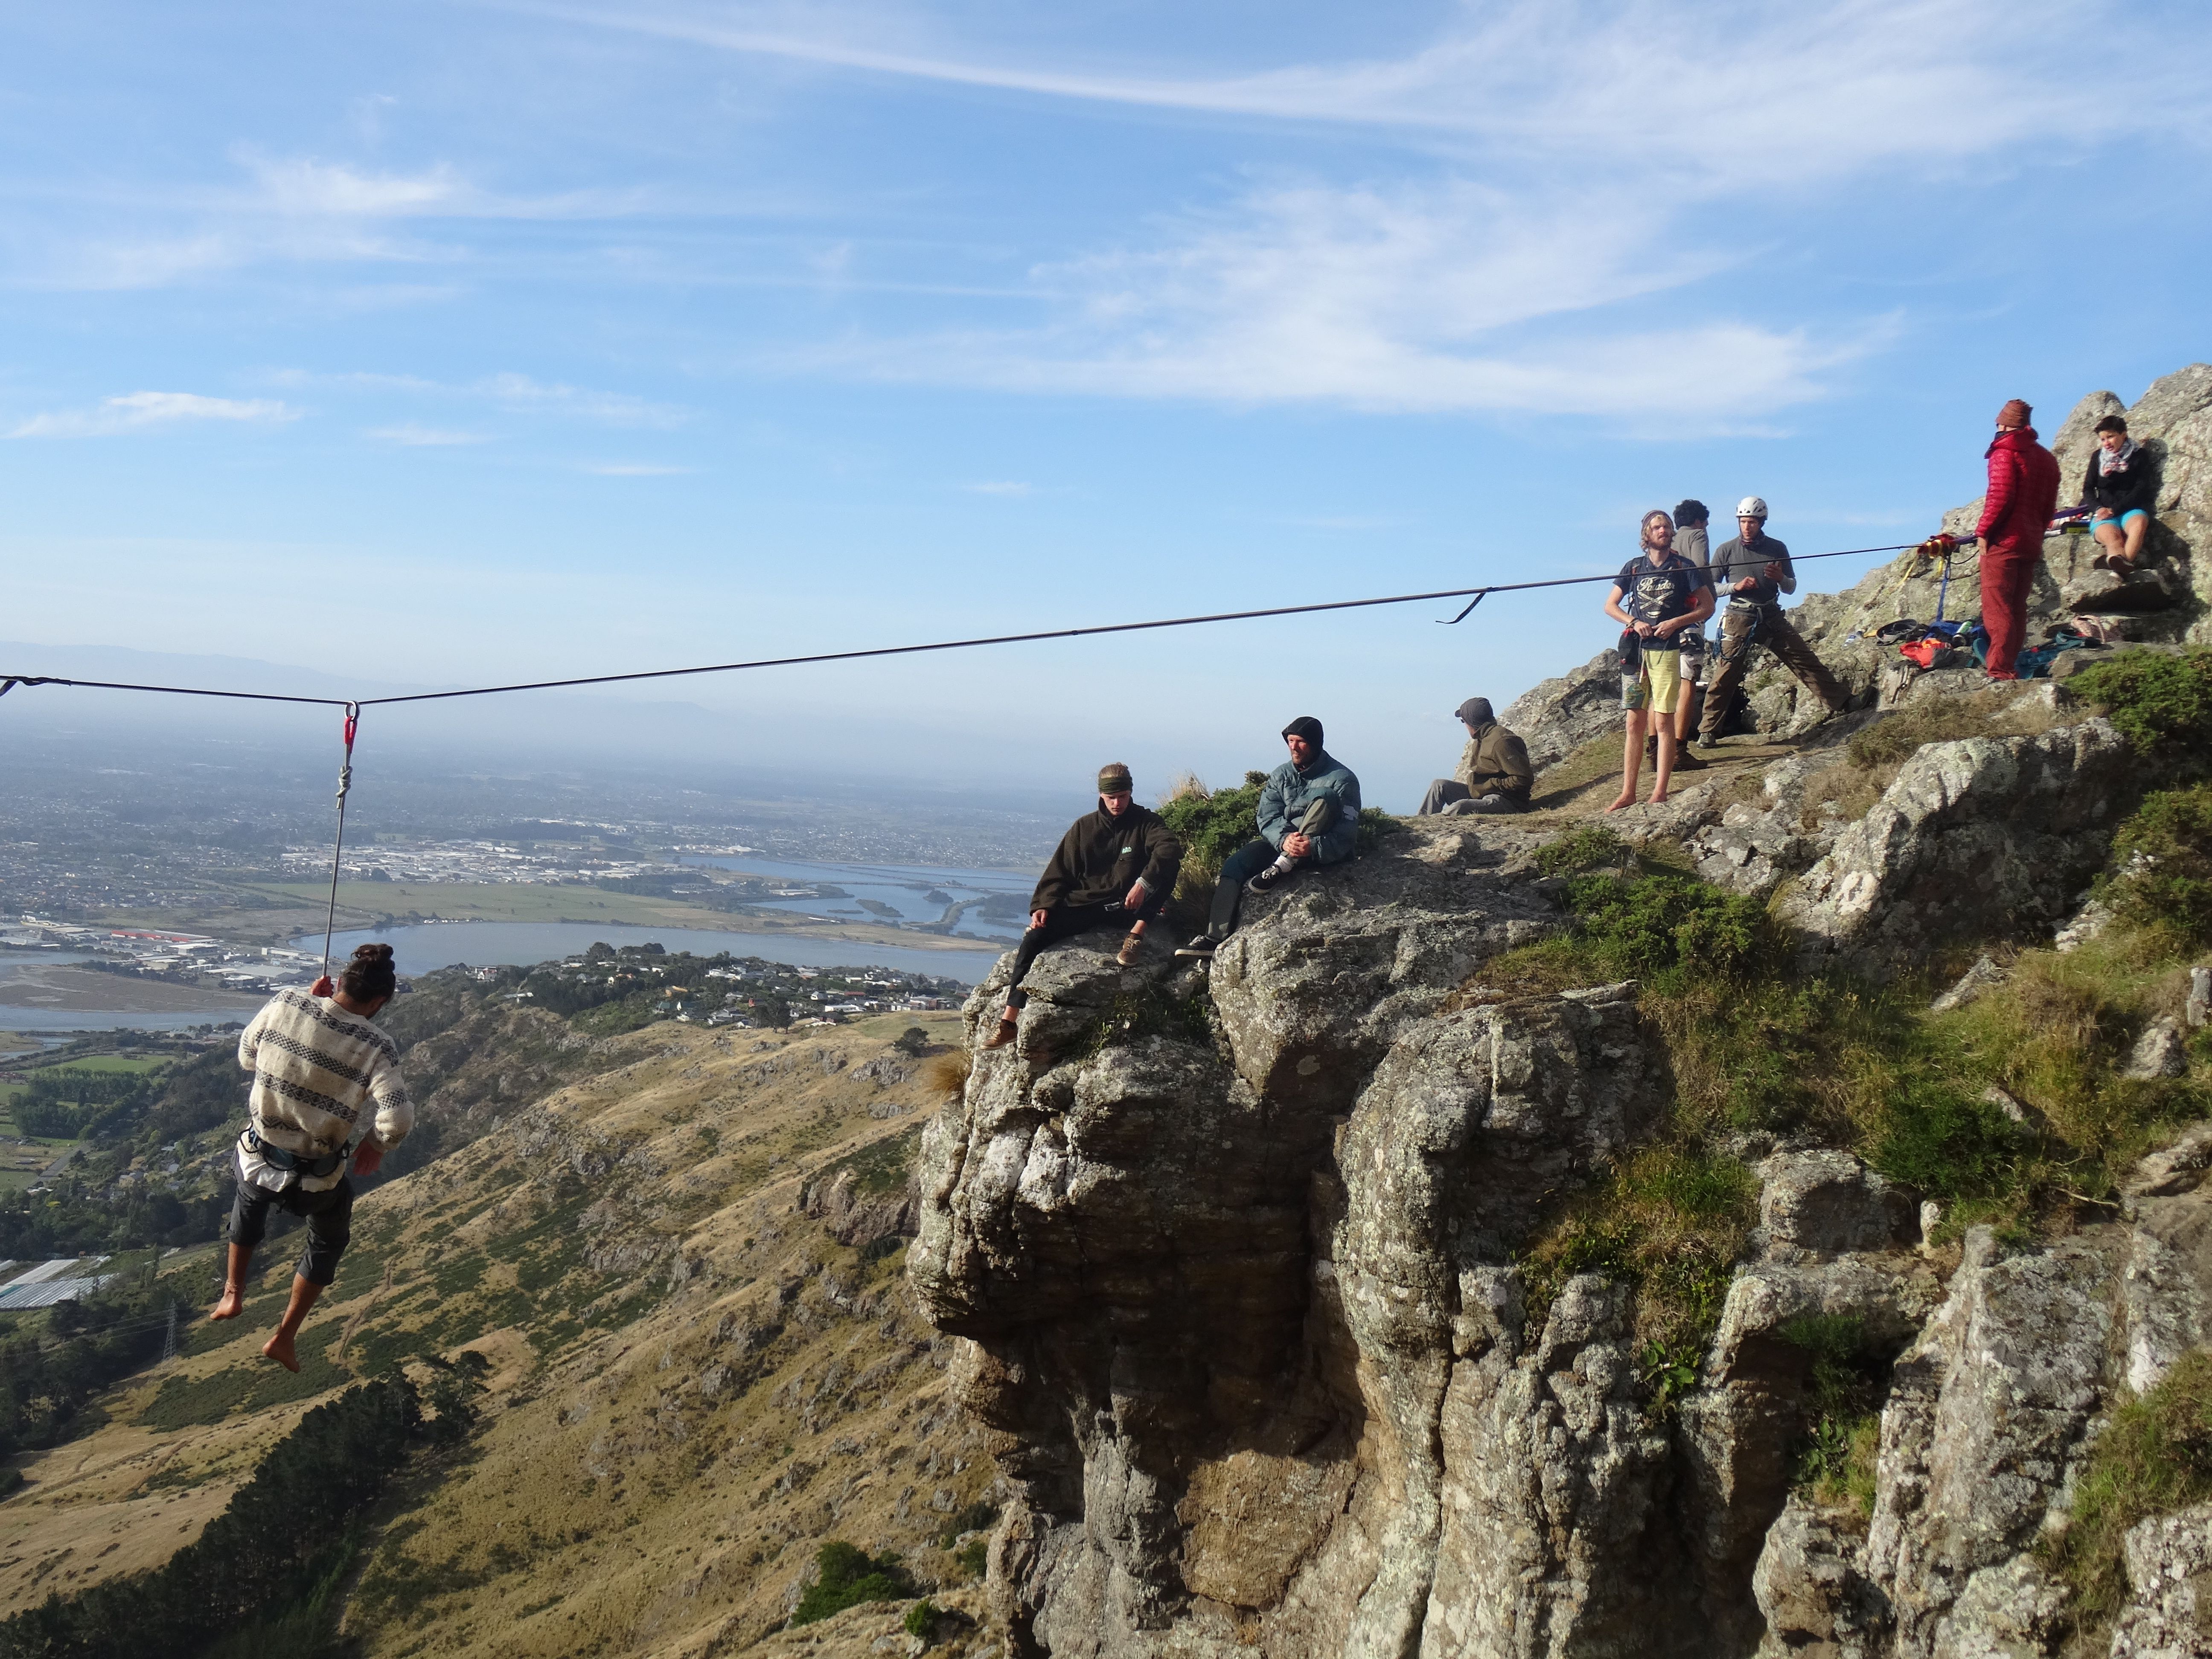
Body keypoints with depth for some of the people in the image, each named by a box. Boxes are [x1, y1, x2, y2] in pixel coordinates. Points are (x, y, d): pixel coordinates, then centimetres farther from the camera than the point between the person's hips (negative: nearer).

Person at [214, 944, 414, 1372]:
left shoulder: (284, 1005, -14)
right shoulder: (376, 1048, -22)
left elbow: (247, 1056, 4)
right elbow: (399, 1119, -31)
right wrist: (375, 1145, -9)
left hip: (258, 1160, 3)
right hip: (319, 1177, -3)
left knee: (251, 1200, 41)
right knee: (328, 1241, 30)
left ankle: (233, 1294, 44)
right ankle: (284, 1339, 33)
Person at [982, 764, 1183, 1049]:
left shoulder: (1146, 823, 1)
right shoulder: (1084, 827, 10)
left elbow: (1170, 847, -20)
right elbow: (1059, 872, 10)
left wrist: (1144, 882, -37)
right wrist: (1043, 905, -8)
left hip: (1126, 907, -2)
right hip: (1083, 906, 2)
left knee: (1166, 866, -27)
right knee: (1034, 939, -20)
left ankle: (1136, 935, -25)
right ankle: (1008, 1021, -19)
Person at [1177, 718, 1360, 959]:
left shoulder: (1341, 778, -8)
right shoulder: (1280, 776, 9)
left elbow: (1347, 832, -17)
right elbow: (1268, 817, -3)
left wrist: (1313, 847, -36)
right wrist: (1285, 839, -27)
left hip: (1324, 850, -5)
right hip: (1282, 842, 5)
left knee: (1325, 797, -30)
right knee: (1236, 863, -19)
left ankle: (1283, 867, -28)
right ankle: (1216, 939, -25)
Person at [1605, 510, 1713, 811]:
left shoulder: (1684, 567, 4)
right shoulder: (1634, 567, 11)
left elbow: (1708, 607, 5)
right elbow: (1610, 606, 15)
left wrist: (1676, 622, -10)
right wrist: (1634, 622, -4)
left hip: (1667, 650, -3)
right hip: (1635, 650, 3)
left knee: (1663, 722, -5)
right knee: (1635, 723, 4)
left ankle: (1660, 793, -4)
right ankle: (1628, 794, 6)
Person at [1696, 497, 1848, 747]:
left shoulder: (1777, 549, 8)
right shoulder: (1726, 551, 3)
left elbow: (1791, 588, 14)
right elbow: (1710, 587, 3)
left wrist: (1780, 578, -9)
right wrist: (1736, 586, -13)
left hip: (1772, 617, 2)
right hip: (1740, 619, -2)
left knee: (1808, 662, -2)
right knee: (1725, 676, -6)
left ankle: (1841, 707, 3)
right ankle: (1708, 731, 2)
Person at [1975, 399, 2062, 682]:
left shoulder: (2004, 453, -6)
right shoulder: (2046, 458, 18)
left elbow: (2001, 496, -17)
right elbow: (2050, 506, 17)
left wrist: (1983, 531, -11)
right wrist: (2037, 531, 22)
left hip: (2003, 541, -8)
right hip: (2032, 544, 8)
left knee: (1996, 607, -12)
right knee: (2017, 608, 11)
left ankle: (1999, 669, -20)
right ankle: (2009, 666, 11)